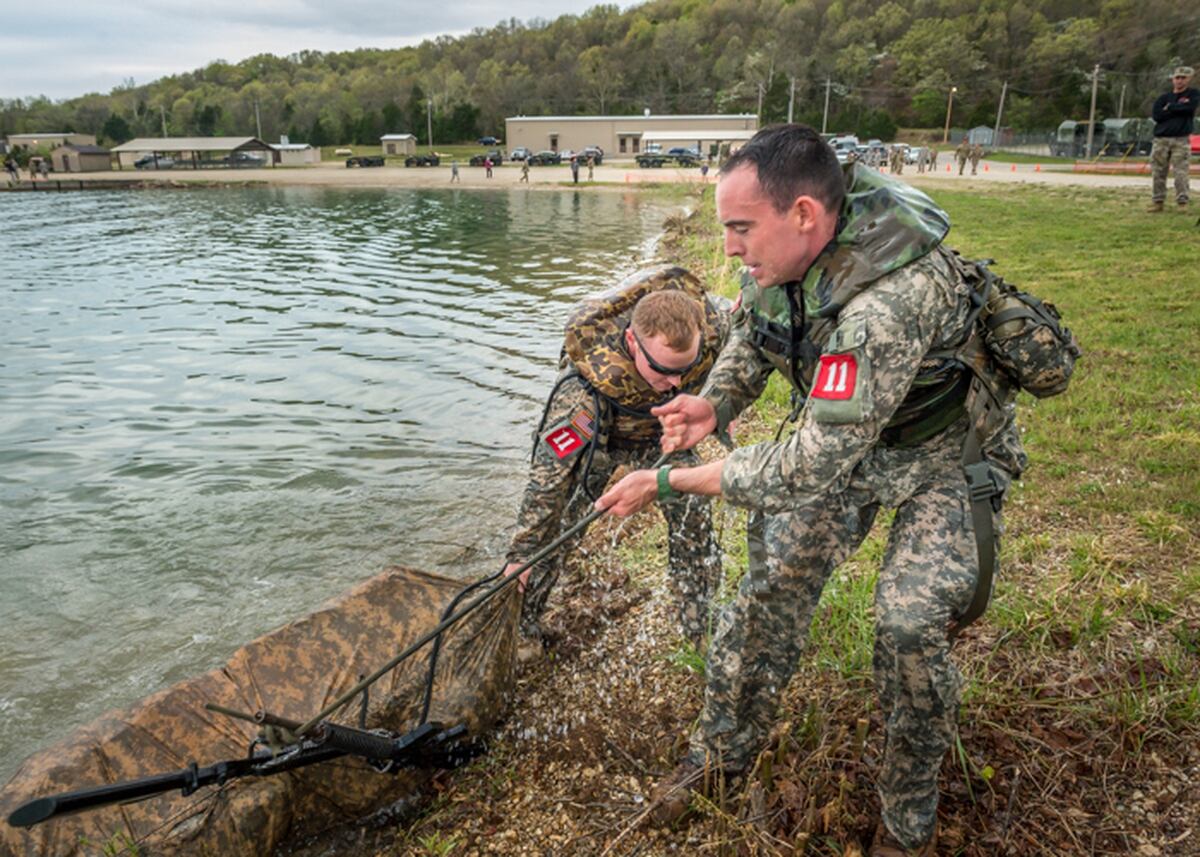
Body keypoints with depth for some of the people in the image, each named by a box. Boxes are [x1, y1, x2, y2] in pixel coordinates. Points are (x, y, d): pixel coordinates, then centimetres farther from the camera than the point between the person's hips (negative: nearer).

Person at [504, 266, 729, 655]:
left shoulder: (712, 326, -35)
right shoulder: (592, 379, -45)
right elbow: (551, 473, -39)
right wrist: (521, 555, -34)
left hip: (662, 432, 3)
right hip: (594, 438, -3)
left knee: (693, 521, -5)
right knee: (552, 525, -6)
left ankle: (702, 627, 15)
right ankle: (520, 627, 15)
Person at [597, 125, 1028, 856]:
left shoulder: (889, 302, -42)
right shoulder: (786, 247, -18)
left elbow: (811, 467, -38)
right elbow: (750, 332, 4)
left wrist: (669, 481, -32)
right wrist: (715, 403, -16)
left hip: (940, 452, -6)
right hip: (842, 432, 7)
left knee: (912, 625, -18)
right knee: (773, 584, 3)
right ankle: (722, 753, 24)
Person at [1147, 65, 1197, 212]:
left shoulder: (1194, 94, 9)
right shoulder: (1163, 98, 13)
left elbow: (1189, 107, -12)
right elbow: (1156, 115, -3)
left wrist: (1170, 108, -2)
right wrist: (1179, 107, -6)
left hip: (1181, 140, -2)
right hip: (1161, 139, 3)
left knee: (1181, 172, -8)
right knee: (1158, 172, 1)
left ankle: (1182, 202, -6)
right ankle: (1157, 201, 8)